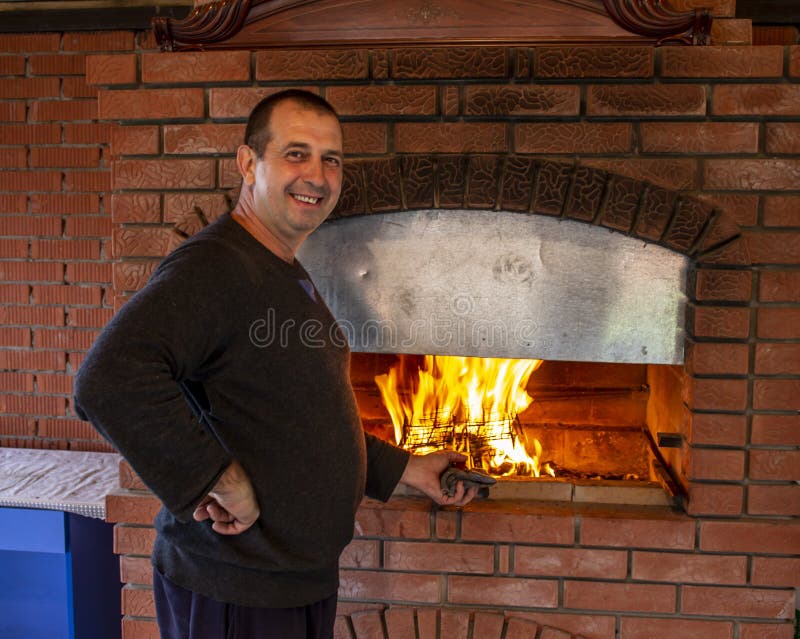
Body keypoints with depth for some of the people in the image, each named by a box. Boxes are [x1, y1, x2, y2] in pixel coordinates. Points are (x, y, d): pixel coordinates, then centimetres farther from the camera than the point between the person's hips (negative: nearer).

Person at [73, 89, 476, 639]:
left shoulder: (288, 277, 11)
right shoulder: (214, 267, -22)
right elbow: (108, 380, -37)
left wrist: (407, 470, 16)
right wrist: (220, 480, -30)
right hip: (232, 593, -9)